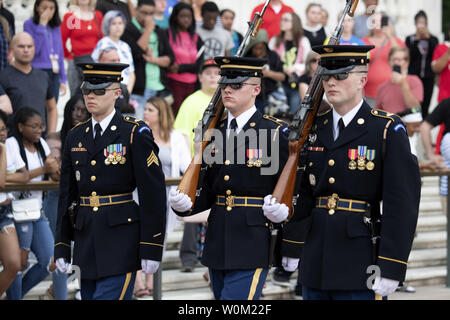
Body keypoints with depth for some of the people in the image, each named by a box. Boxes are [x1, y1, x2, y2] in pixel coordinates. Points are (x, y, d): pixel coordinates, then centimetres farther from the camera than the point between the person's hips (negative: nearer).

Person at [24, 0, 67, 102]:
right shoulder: (29, 24, -3)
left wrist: (63, 79, 15)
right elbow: (33, 50, -14)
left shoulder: (56, 27, 13)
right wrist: (41, 25, -12)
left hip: (55, 74, 5)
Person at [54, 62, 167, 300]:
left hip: (121, 241, -6)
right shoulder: (76, 137, 12)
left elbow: (153, 194, -8)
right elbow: (66, 196, 14)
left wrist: (151, 249, -12)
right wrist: (62, 247, 10)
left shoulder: (135, 133, -5)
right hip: (87, 240, 6)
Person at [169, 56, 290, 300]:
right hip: (217, 246, 7)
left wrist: (281, 211, -23)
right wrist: (185, 204, -2)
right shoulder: (214, 132, 12)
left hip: (251, 246, -6)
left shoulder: (276, 133, -4)